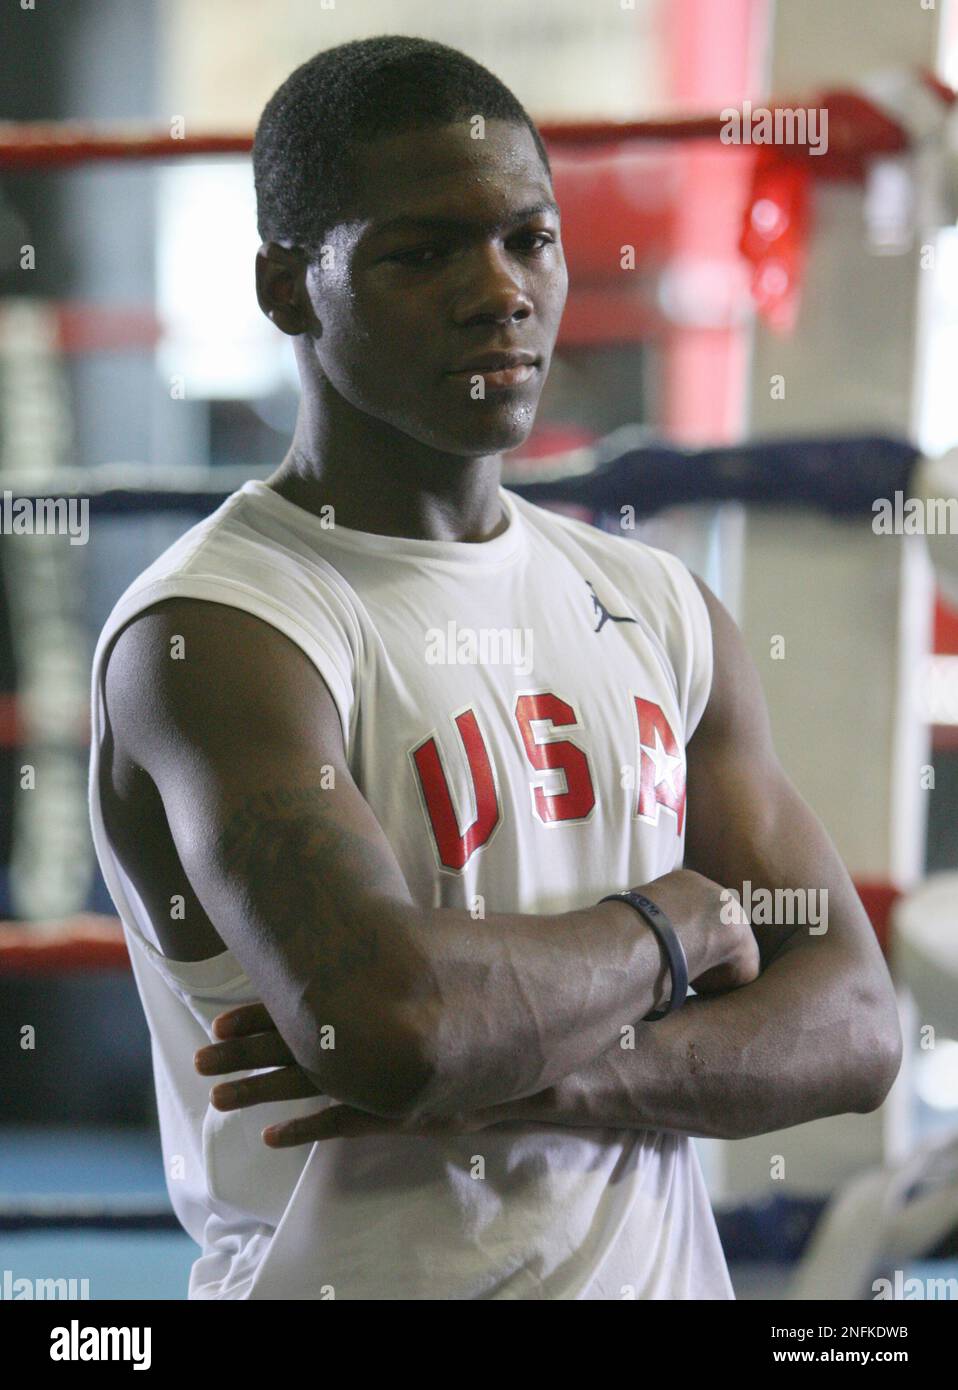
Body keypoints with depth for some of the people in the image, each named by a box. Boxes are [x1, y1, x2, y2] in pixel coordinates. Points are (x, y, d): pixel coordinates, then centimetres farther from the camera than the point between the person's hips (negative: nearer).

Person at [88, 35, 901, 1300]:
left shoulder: (666, 613, 4)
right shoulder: (209, 639, -17)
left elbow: (855, 1026, -1)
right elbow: (386, 1020, -32)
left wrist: (548, 1076, -18)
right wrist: (675, 924, -15)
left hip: (663, 1265, 6)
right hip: (355, 1271, -5)